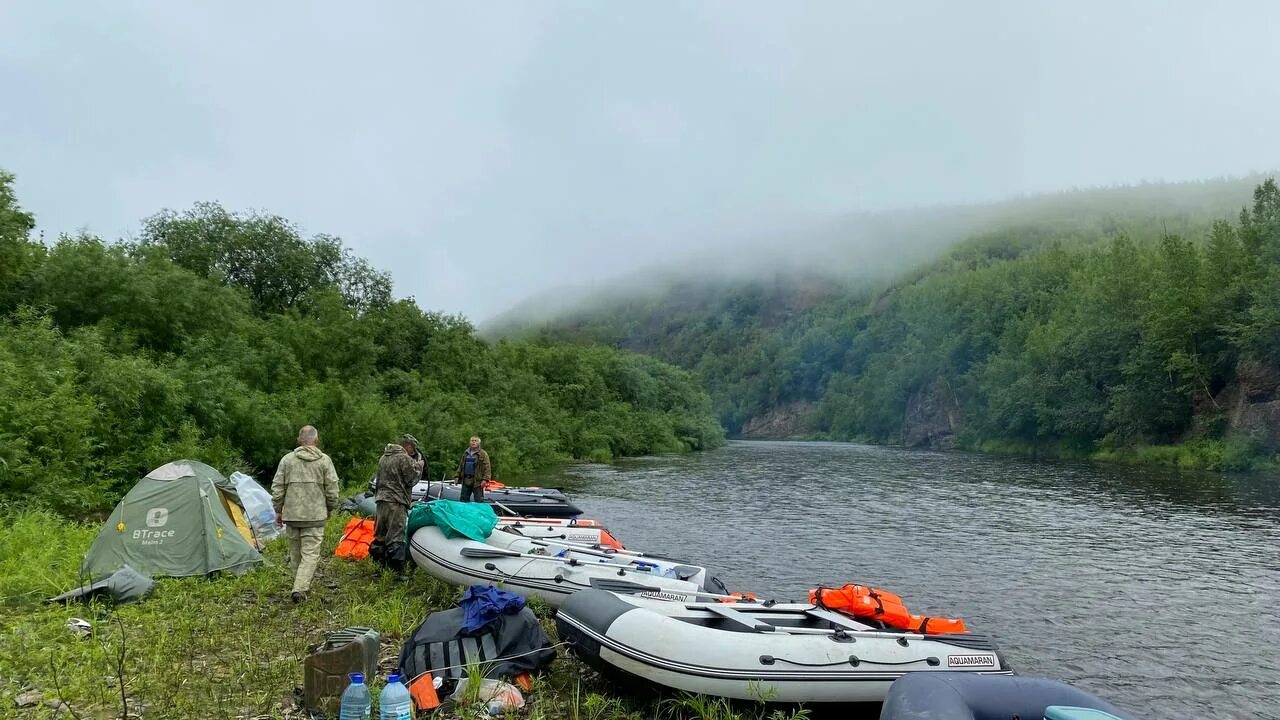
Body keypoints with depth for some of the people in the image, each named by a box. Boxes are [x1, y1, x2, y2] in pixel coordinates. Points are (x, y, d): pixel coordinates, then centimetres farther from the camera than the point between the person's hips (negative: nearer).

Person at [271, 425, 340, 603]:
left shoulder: (287, 459, 1)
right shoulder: (324, 461, -3)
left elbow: (277, 488, 3)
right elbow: (332, 490, -1)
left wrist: (278, 511, 14)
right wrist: (330, 509, 15)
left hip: (291, 515, 3)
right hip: (315, 515, -2)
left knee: (295, 553, 16)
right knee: (310, 554, -2)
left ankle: (301, 586, 26)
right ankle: (300, 589, -13)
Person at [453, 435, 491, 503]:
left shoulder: (483, 454, -2)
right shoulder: (466, 454, 16)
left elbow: (486, 467, -9)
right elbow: (461, 466, 22)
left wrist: (485, 479, -18)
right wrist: (457, 476, 13)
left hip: (477, 481, -6)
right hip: (466, 481, 6)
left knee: (479, 501, -4)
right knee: (463, 500, 10)